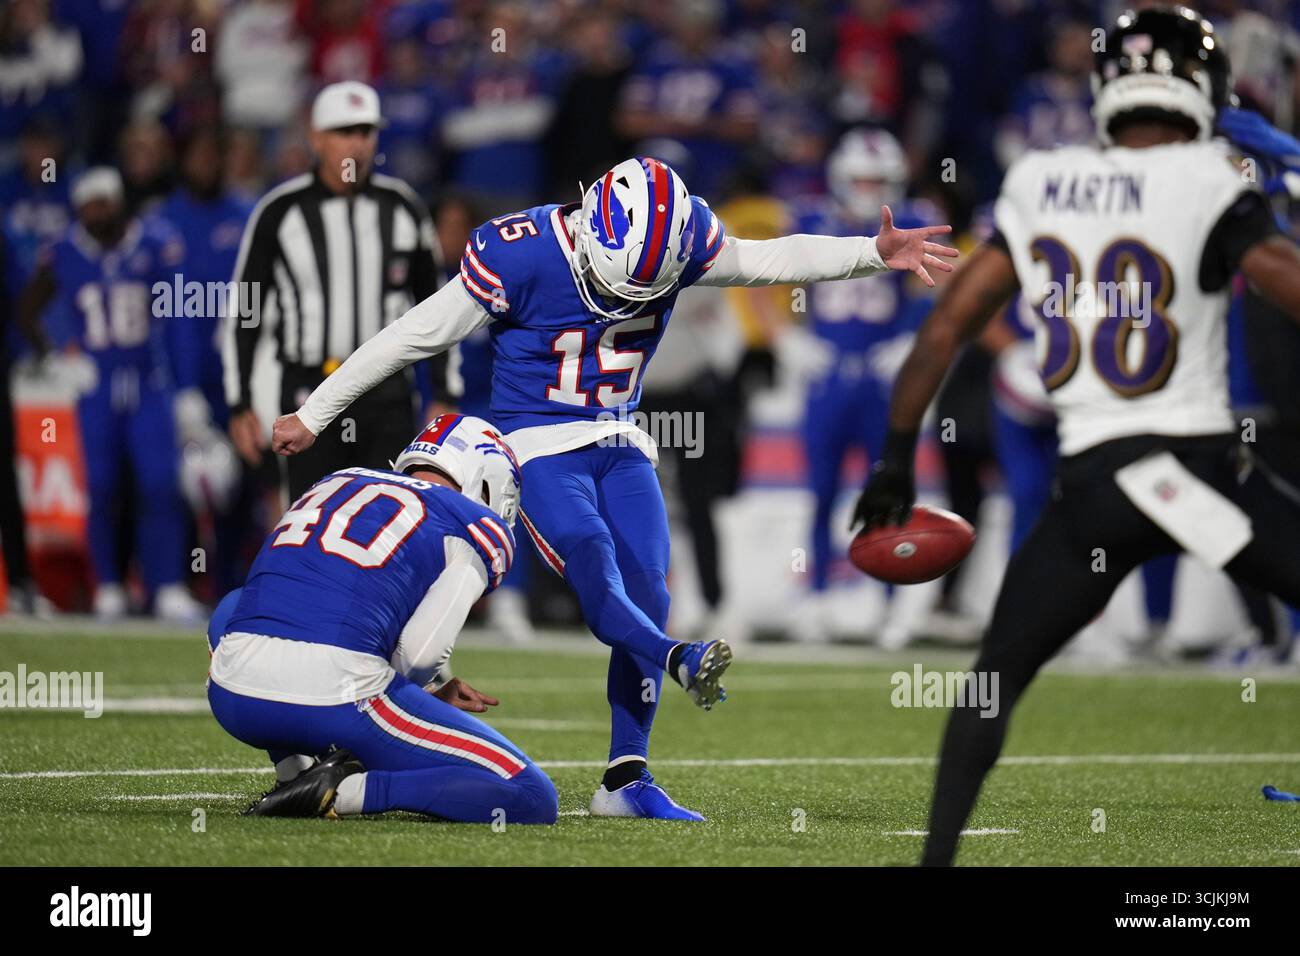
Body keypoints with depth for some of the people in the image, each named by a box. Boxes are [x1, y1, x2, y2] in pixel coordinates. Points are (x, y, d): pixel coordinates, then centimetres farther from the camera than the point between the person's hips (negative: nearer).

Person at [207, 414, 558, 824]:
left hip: (234, 699, 5)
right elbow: (421, 652, -3)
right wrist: (438, 687, 21)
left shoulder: (334, 484, 27)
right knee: (531, 801, 2)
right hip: (337, 705, -5)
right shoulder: (480, 531, 10)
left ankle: (295, 774, 25)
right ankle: (346, 792, -10)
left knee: (235, 612, 42)